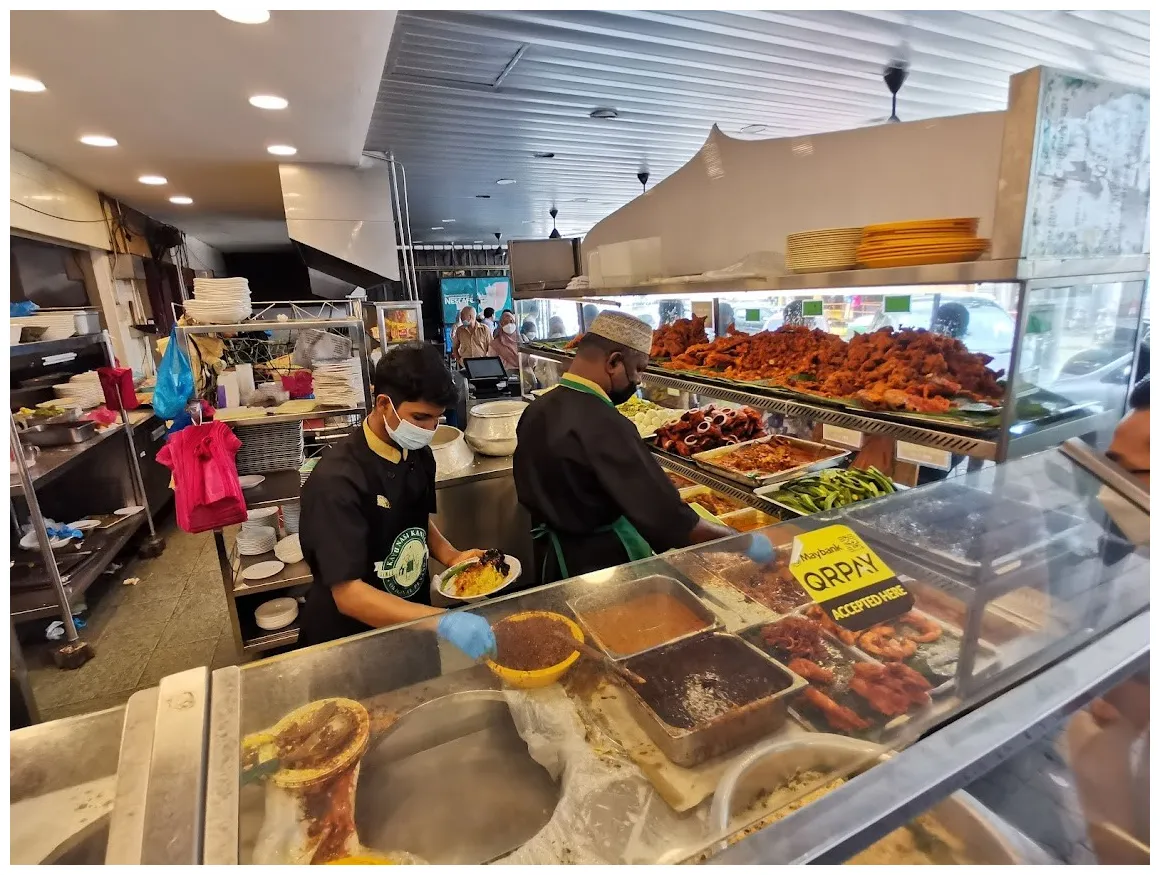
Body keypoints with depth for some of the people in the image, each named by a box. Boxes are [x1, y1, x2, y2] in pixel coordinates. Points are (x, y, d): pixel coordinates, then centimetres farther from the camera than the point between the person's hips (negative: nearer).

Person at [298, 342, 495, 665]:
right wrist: (444, 622, -42)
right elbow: (348, 594, -32)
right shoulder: (336, 480, -29)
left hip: (413, 623, 6)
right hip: (349, 639, -6)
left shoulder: (419, 456, -7)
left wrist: (451, 556, -8)